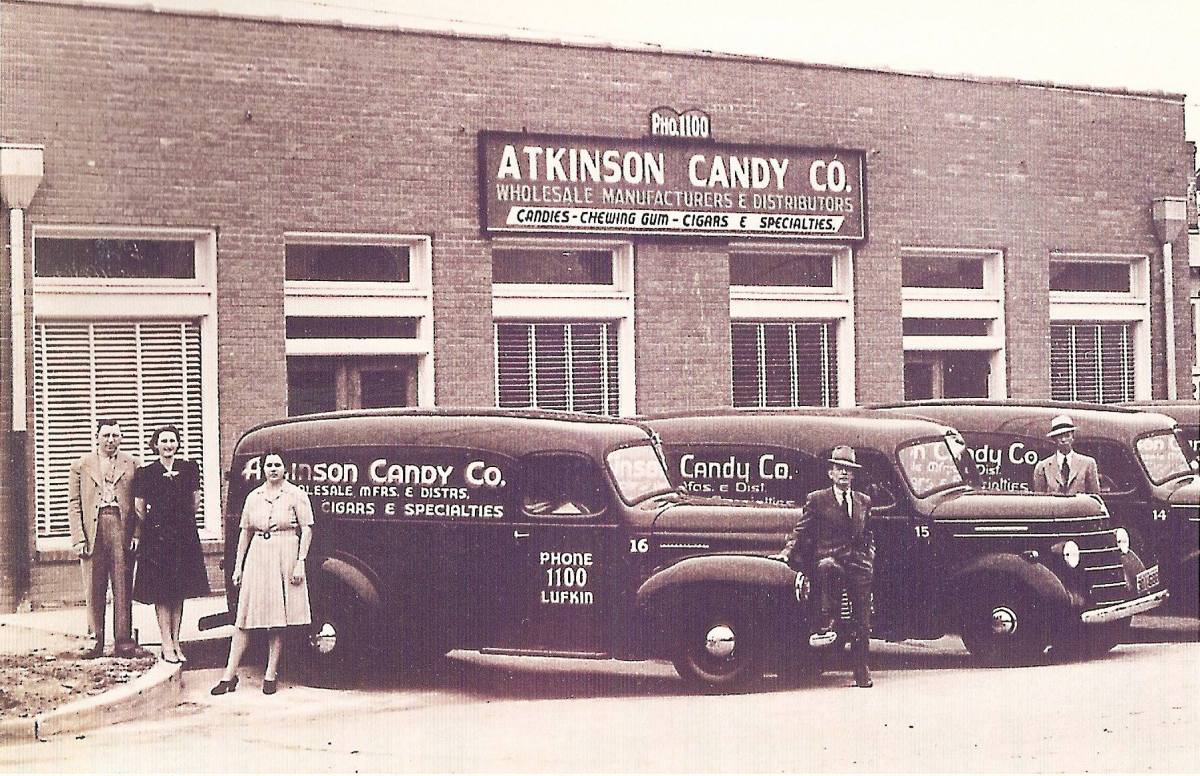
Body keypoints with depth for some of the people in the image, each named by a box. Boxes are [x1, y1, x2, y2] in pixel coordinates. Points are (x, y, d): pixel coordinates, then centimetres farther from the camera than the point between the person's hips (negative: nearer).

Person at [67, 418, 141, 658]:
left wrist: (137, 534, -5)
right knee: (94, 590, 2)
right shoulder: (81, 466, 12)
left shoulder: (131, 464, 11)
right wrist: (78, 538, -2)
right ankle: (96, 640, 8)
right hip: (93, 530, 1)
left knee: (122, 587, -1)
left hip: (122, 528, -1)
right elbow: (74, 504, 8)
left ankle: (123, 640, 3)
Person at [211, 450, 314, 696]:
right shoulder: (254, 497, 11)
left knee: (278, 620, 1)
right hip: (257, 556, 3)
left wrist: (300, 562, -11)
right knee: (244, 619, 1)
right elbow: (245, 532, 16)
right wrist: (238, 565, 12)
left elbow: (307, 529, -3)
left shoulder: (296, 495, 0)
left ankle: (270, 675, 8)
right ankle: (230, 674, 2)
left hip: (285, 558, -3)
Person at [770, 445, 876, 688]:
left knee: (863, 624, 2)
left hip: (859, 567, 4)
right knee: (827, 567, -42)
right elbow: (801, 531, 4)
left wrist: (870, 560, 11)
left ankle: (862, 674, 12)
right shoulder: (817, 500, 6)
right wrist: (787, 553, -10)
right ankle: (826, 626, -36)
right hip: (829, 560, -4)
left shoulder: (864, 501, 18)